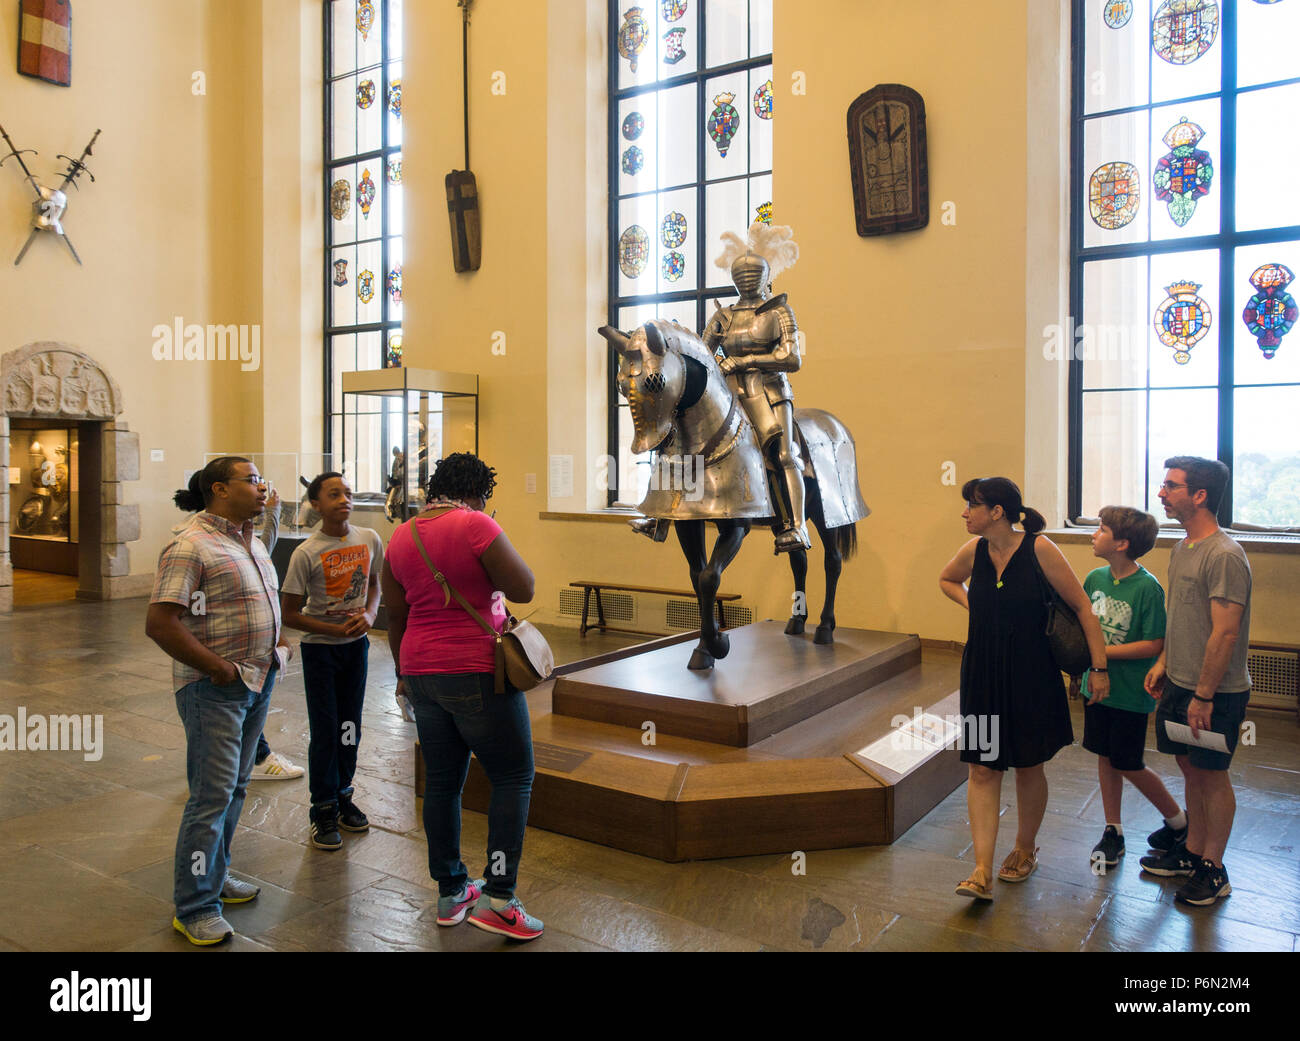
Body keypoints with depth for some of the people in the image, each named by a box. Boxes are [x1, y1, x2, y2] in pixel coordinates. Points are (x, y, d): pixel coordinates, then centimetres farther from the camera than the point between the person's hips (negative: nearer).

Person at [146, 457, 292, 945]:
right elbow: (159, 624, -22)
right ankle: (195, 908, 8)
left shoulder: (251, 541, 12)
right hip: (215, 691, -8)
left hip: (258, 682, 9)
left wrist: (277, 641, 10)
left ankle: (215, 874, 33)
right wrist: (221, 669, -19)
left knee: (234, 787, 17)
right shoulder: (190, 547, -16)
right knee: (213, 794, -4)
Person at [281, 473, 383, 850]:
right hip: (320, 648, -4)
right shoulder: (306, 554, -16)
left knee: (350, 726, 13)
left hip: (356, 646, 4)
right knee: (325, 731, 0)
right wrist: (335, 630, -19)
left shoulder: (369, 539, -5)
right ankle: (324, 810, 15)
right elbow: (290, 614, -11)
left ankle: (343, 796, 31)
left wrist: (369, 613, -7)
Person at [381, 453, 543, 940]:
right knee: (514, 777, 4)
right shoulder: (476, 525, -14)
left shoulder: (401, 536, 8)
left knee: (442, 781, 15)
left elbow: (395, 615, 14)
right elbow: (523, 589, -13)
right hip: (478, 672, -7)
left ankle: (451, 892, 27)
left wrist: (404, 672, 24)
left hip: (422, 673, 7)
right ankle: (497, 897, 1)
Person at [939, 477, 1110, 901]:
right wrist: (973, 604, 3)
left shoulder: (1039, 549, -15)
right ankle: (982, 872, 3)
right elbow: (947, 580, 22)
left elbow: (1082, 607, -8)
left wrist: (1099, 667, -8)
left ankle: (1025, 849, 36)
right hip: (983, 675, 3)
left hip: (1031, 676, -3)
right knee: (982, 770, 0)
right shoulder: (974, 551, -2)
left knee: (1028, 767, 13)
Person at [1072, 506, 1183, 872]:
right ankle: (1113, 832, 27)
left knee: (1128, 765, 5)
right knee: (1105, 758, 13)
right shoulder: (1095, 578, 1)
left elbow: (1154, 646, -19)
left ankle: (1178, 820, 29)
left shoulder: (1147, 587, -18)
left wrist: (1102, 652, -20)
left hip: (1130, 693, -6)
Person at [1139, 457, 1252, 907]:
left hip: (1216, 692, -8)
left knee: (1212, 775, 5)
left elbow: (1225, 634, -22)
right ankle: (1192, 850, 33)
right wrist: (1163, 663, 13)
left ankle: (1213, 869, 20)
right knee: (1190, 769, 18)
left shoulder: (1224, 556, -21)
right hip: (1179, 684, 8)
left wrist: (1203, 696, -20)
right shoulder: (1181, 549, 8)